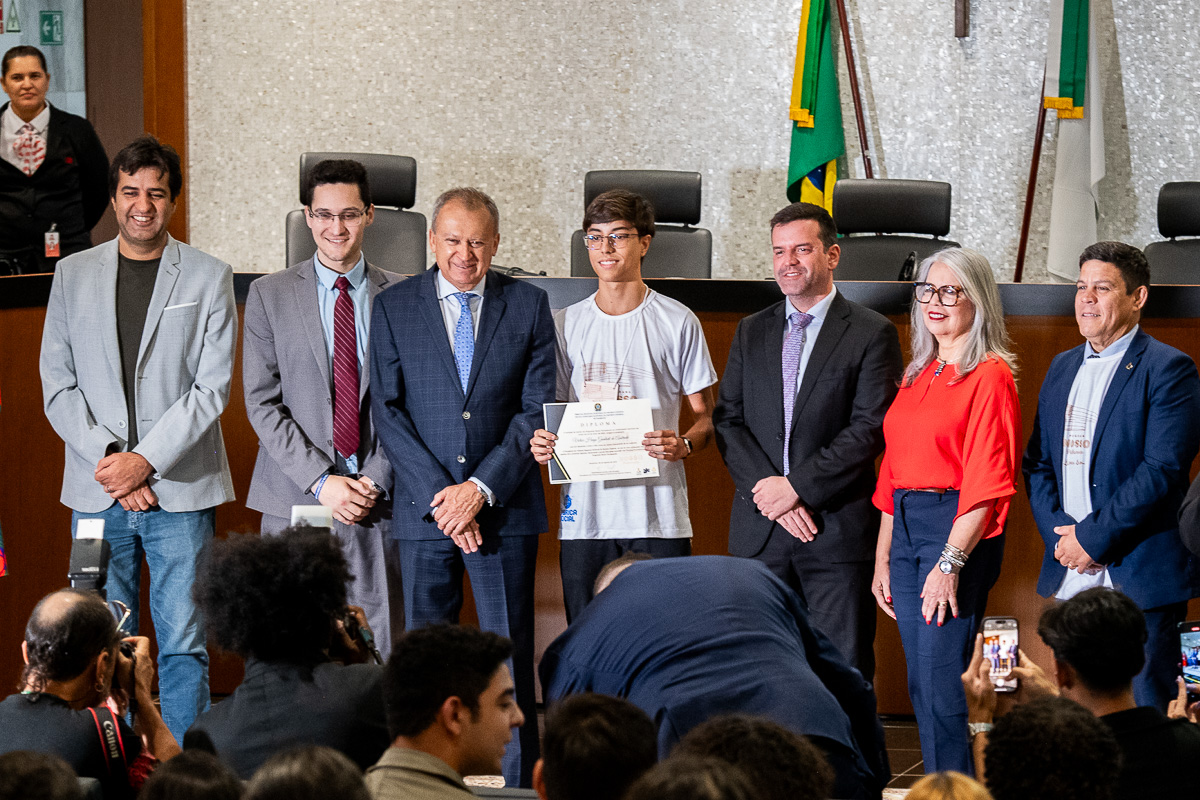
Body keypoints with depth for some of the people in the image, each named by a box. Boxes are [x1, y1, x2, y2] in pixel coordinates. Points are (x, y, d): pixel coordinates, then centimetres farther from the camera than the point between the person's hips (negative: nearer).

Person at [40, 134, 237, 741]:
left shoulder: (209, 277, 3)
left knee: (183, 644, -2)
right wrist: (108, 458, -8)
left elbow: (212, 388, -3)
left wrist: (146, 460, -12)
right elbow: (58, 385, 6)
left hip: (180, 488, -2)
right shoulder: (74, 274, 10)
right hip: (97, 490, 2)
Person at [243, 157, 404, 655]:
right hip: (295, 499, 0)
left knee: (380, 650, -2)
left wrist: (378, 479, -7)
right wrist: (320, 481, -9)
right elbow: (262, 403, 0)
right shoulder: (269, 295, 5)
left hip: (379, 501, 0)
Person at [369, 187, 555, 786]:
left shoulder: (528, 305, 5)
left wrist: (481, 488, -10)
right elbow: (387, 411, 0)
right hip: (423, 511, 1)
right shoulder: (393, 307, 6)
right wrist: (440, 495, -10)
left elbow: (537, 410, 0)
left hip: (504, 509, 0)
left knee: (510, 657, 0)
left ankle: (521, 781, 6)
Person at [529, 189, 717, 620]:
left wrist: (684, 445, -14)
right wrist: (541, 444, -5)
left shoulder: (678, 323, 5)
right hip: (585, 516, 2)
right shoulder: (565, 324, 12)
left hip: (658, 517, -2)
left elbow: (705, 414, 7)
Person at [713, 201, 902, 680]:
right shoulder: (751, 333, 15)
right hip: (760, 532, 4)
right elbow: (728, 421, 9)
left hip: (838, 530, -4)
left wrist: (796, 486, -13)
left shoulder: (872, 334, 0)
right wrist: (769, 489, -7)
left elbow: (870, 429, -8)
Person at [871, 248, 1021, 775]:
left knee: (941, 686, -10)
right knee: (920, 687, 9)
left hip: (959, 531, -8)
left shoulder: (990, 376, -7)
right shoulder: (918, 376, 17)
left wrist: (951, 561, -20)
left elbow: (988, 481, -14)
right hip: (906, 531, 8)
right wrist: (883, 558, 14)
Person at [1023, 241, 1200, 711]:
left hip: (1140, 578, -6)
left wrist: (1092, 537, -15)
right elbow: (1037, 462, 14)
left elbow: (1162, 470, -14)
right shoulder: (1062, 368, 17)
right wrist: (1059, 533, -3)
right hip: (1071, 575, 6)